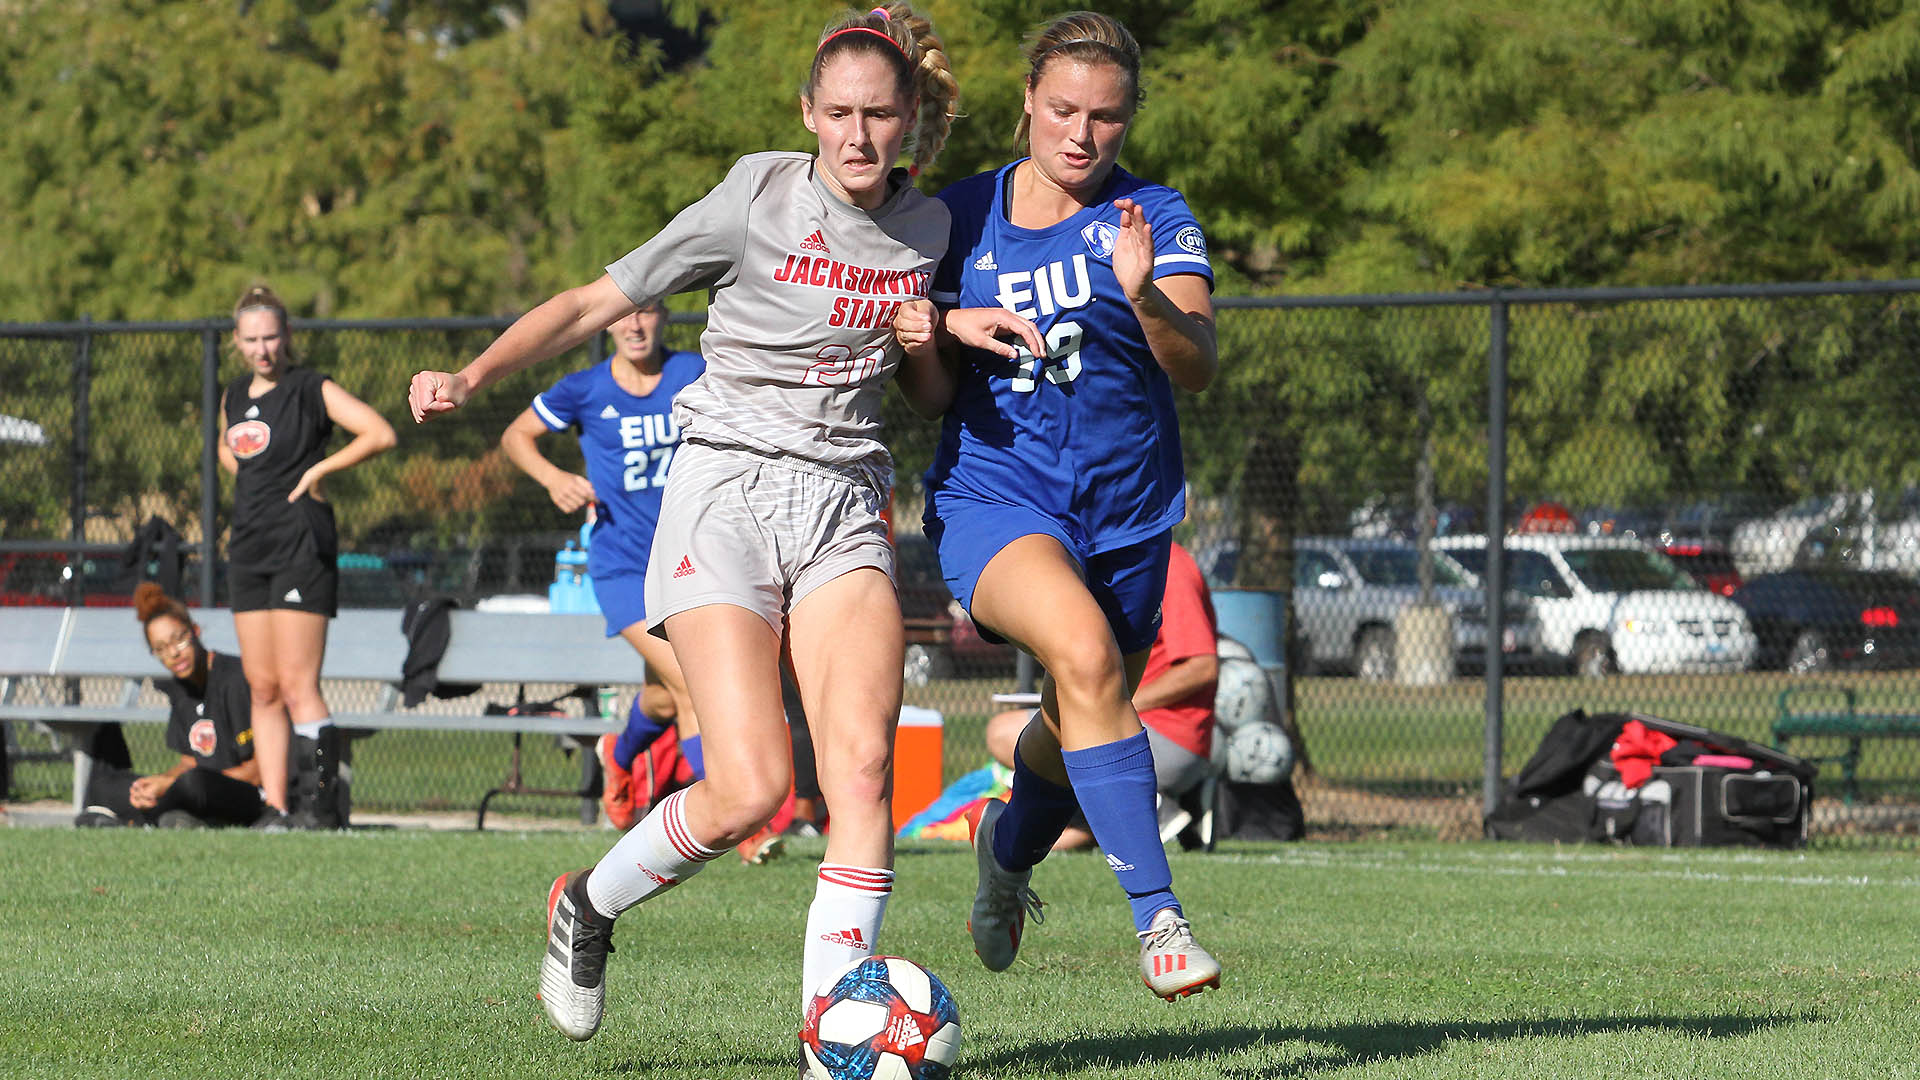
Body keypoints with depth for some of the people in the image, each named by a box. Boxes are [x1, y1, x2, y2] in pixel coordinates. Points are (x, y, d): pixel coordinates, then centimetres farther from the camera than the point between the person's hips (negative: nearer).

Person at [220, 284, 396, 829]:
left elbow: (380, 434, -14)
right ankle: (275, 809, 5)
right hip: (249, 549, 7)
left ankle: (324, 800, -12)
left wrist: (318, 470, -11)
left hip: (300, 544, -7)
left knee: (297, 685, -13)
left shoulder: (311, 390, -6)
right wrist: (245, 474, 15)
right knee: (263, 688, 4)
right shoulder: (234, 397, 15)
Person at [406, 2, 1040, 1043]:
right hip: (727, 491, -4)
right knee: (749, 790, -15)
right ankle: (587, 905, 14)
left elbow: (923, 398, 20)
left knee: (863, 767, -17)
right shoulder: (758, 198, -5)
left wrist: (954, 334, -2)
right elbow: (594, 303, 0)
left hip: (844, 505, 4)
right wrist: (470, 377, -13)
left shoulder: (925, 227, 9)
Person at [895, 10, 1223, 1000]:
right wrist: (922, 338, -10)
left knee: (1078, 736, 15)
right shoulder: (961, 215, 3)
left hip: (1126, 514, 2)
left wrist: (1146, 297, -36)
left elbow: (1198, 367, -17)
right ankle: (1157, 916, -33)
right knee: (1085, 650, -31)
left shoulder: (1155, 218, -2)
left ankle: (1010, 846, 53)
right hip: (991, 498, -2)